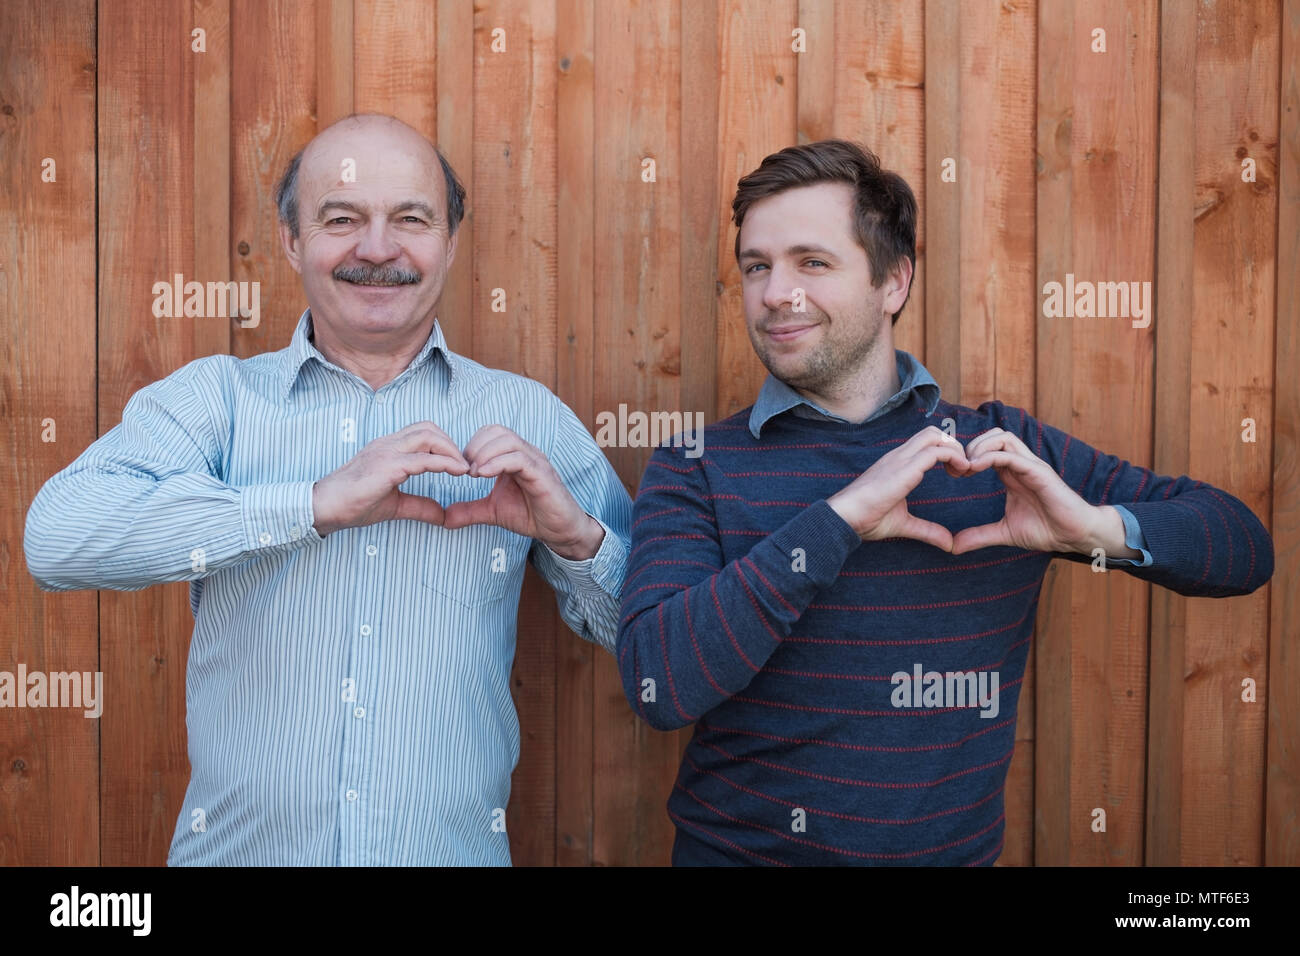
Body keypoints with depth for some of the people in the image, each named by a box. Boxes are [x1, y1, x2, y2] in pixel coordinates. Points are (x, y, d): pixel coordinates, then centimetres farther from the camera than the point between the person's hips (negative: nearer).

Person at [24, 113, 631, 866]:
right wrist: (316, 502, -25)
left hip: (455, 848, 1)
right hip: (237, 846, 0)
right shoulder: (215, 397, -1)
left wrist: (576, 536, -17)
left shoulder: (527, 419, 0)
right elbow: (58, 535, -19)